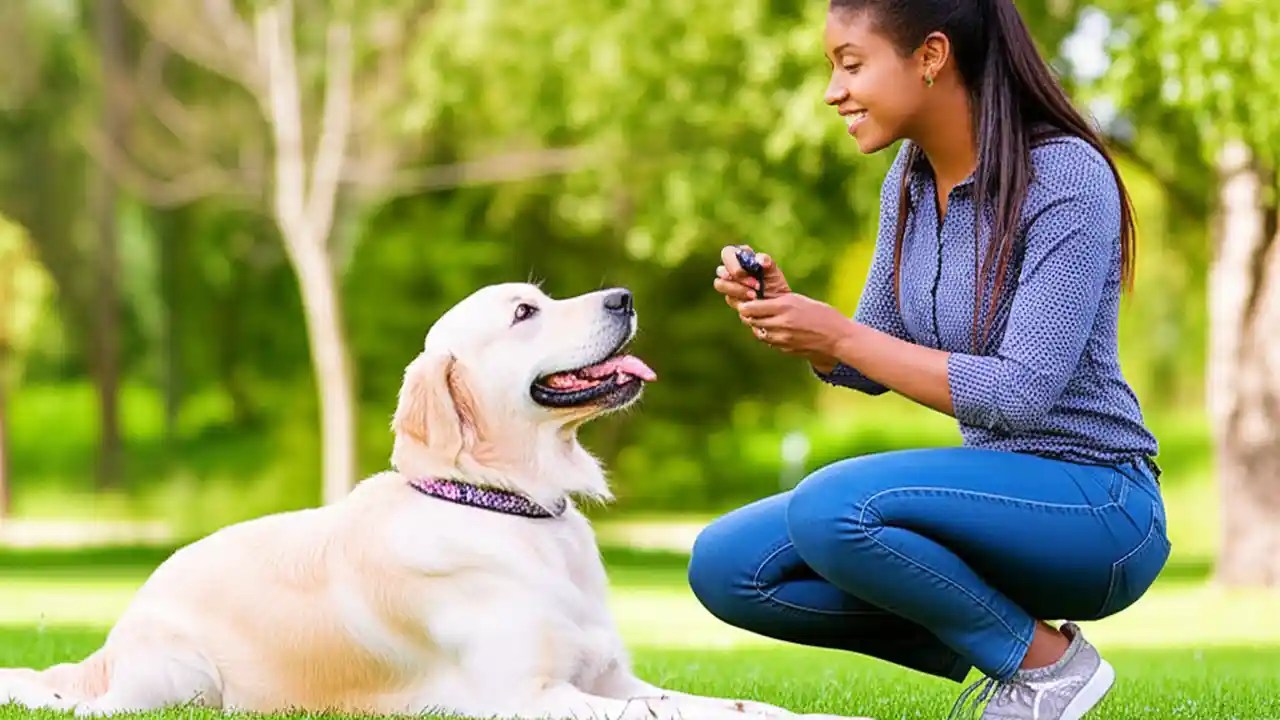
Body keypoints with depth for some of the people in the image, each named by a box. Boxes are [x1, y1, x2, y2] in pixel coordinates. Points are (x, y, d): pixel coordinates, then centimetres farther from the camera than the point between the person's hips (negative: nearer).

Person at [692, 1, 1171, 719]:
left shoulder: (1067, 177, -18)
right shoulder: (911, 177, 6)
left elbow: (1022, 393, -24)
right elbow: (871, 369, 10)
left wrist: (840, 336, -22)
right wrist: (782, 307, -10)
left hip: (1097, 506, -8)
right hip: (994, 493, 8)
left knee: (832, 507, -31)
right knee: (725, 565, -4)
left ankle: (1046, 660, -9)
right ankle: (992, 640, 5)